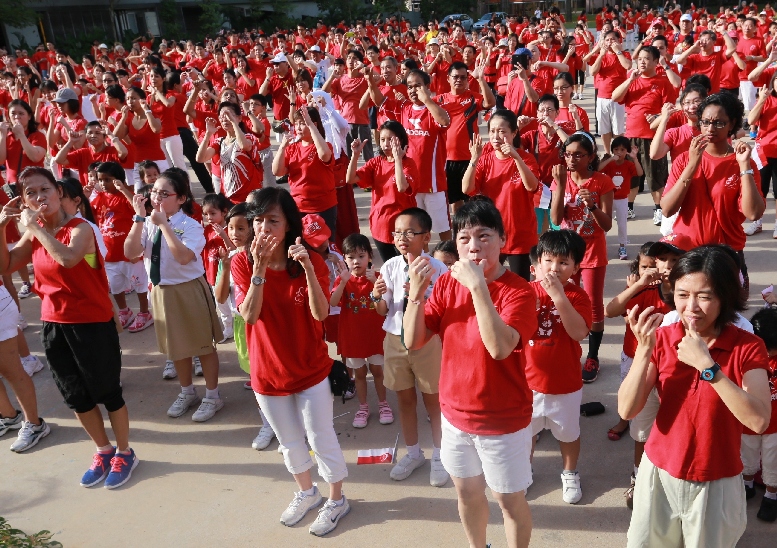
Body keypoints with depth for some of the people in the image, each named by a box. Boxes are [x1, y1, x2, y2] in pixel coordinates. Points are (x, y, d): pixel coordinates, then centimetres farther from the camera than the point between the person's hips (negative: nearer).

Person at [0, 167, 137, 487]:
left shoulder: (80, 228, -16)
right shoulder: (34, 234, 5)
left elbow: (67, 258, -36)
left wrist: (33, 225, -27)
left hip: (93, 323, -7)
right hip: (53, 325, 7)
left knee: (107, 392, 7)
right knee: (75, 397, 16)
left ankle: (124, 453, 26)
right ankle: (103, 451, 36)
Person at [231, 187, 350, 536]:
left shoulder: (311, 261, -15)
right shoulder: (242, 263, -11)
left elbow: (321, 314, -26)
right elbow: (249, 315, -23)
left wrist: (308, 268, -39)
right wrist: (259, 268, -34)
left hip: (311, 369, -2)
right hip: (267, 372, 2)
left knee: (321, 438, 11)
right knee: (289, 441, 21)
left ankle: (337, 499, 33)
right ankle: (306, 493, 45)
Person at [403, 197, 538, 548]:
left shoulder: (519, 291, -20)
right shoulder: (448, 283, -5)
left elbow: (500, 347, -36)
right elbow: (414, 342, -8)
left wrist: (477, 285, -39)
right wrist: (416, 291, -23)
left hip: (504, 420, -5)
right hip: (455, 413, 5)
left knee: (509, 500, 14)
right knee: (467, 493, 24)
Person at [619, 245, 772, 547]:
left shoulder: (748, 347, -13)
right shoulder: (661, 339, -8)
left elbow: (758, 421, -26)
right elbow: (627, 410, -15)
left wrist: (707, 366, -32)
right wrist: (644, 349, -26)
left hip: (717, 483, -1)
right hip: (660, 473, 2)